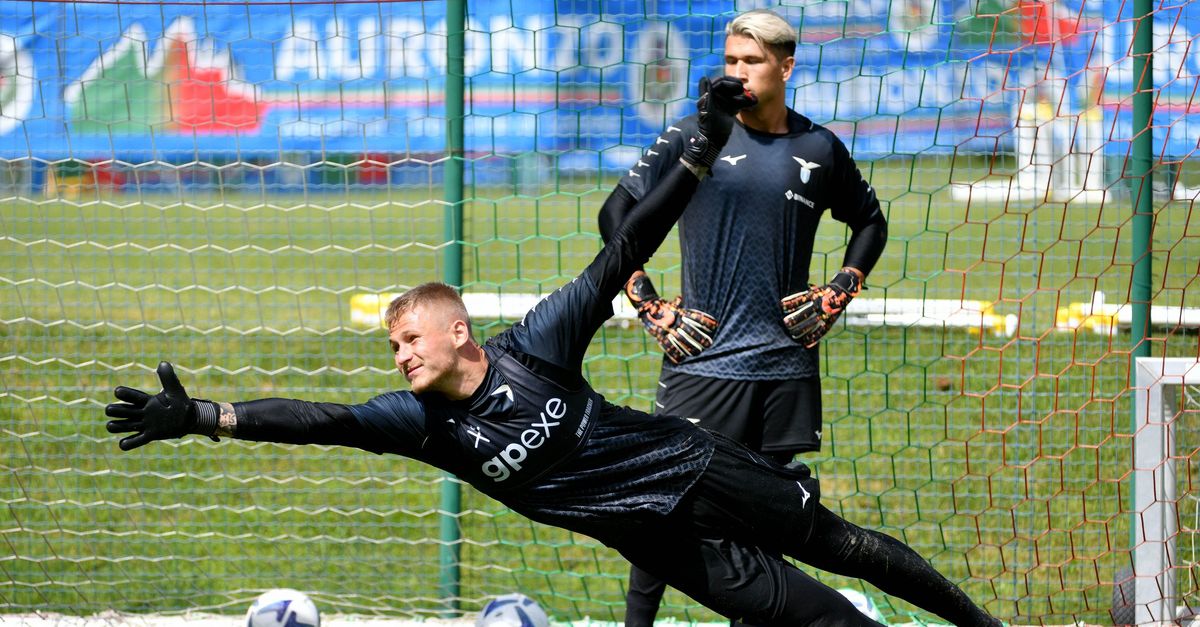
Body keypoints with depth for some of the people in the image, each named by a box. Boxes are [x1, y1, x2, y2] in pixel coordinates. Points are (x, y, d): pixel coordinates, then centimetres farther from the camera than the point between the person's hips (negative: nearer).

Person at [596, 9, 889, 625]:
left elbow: (870, 222, 24)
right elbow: (616, 214, 2)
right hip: (701, 361, -3)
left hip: (785, 365, 3)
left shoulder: (819, 149, 7)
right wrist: (650, 308, -3)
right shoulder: (693, 137, -2)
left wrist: (838, 293, 10)